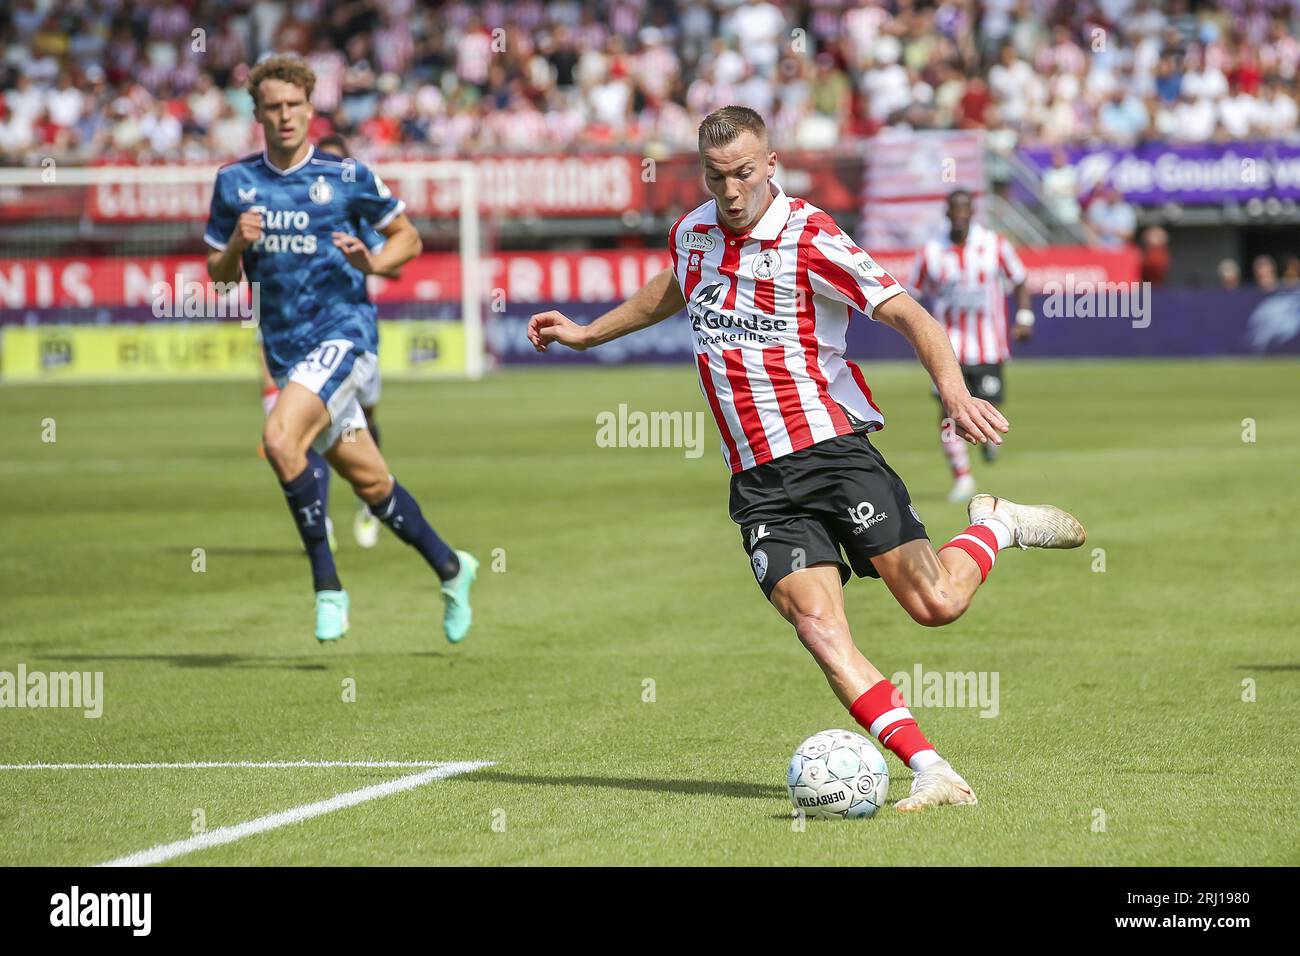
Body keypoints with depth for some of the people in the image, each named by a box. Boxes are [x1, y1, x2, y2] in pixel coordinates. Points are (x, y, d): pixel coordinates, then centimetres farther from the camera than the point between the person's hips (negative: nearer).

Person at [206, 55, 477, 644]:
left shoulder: (347, 177, -4)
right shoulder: (234, 183, 5)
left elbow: (407, 236, 7)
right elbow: (220, 274, 11)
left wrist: (373, 262, -14)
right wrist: (236, 245, -10)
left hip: (343, 331, -5)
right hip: (284, 347, 5)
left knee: (281, 440, -27)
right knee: (369, 481, 9)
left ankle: (327, 586, -17)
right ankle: (449, 567, 30)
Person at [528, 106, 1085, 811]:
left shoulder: (809, 237, -10)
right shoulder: (691, 232, 9)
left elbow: (907, 314, -15)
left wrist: (955, 393, -31)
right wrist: (589, 332, 40)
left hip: (830, 445, -4)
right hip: (758, 482, 4)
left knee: (935, 603, -11)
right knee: (818, 626, -17)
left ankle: (998, 525, 23)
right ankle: (931, 772, -20)